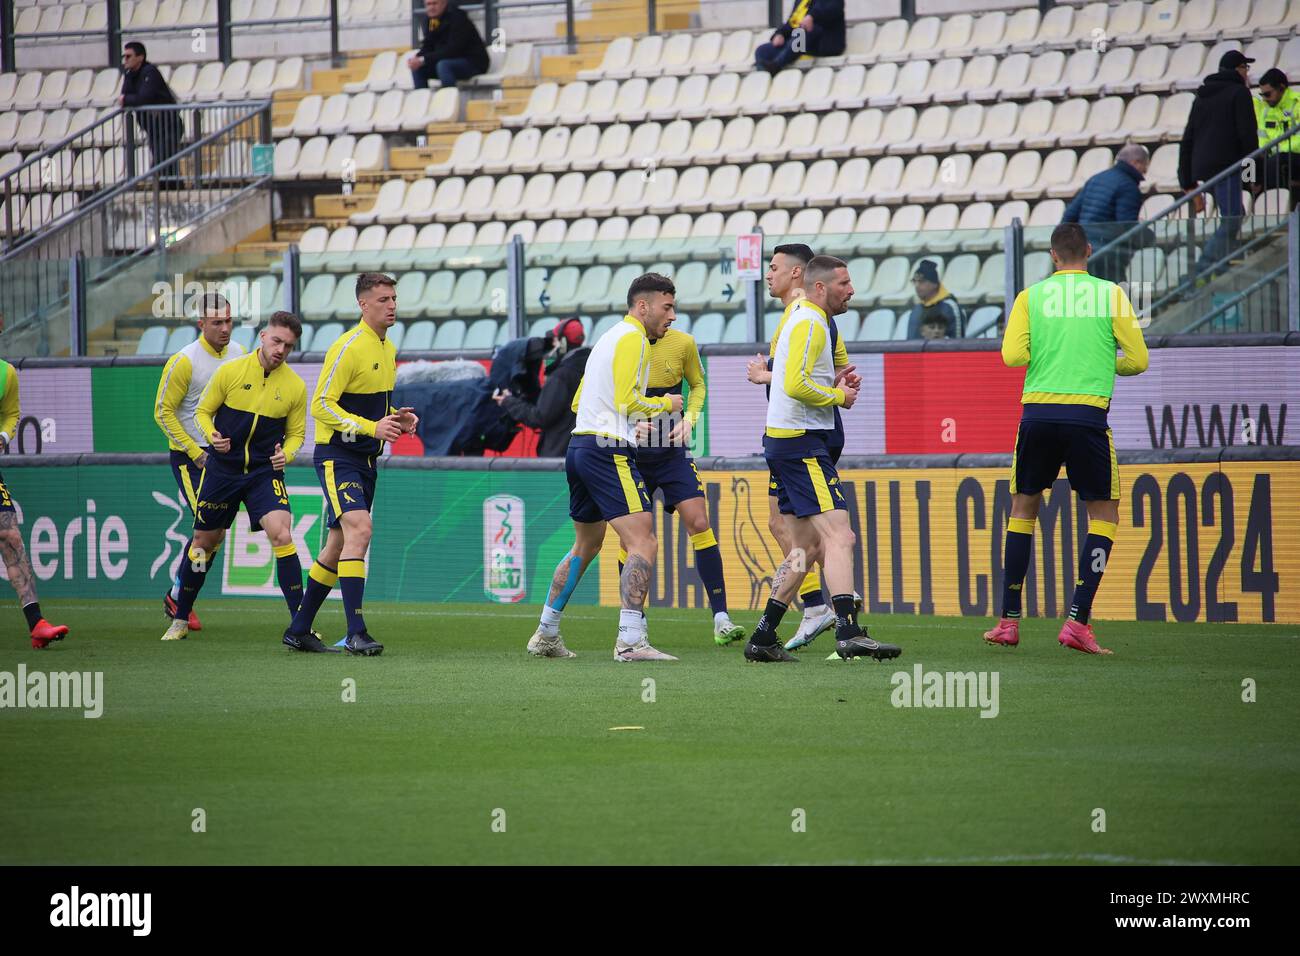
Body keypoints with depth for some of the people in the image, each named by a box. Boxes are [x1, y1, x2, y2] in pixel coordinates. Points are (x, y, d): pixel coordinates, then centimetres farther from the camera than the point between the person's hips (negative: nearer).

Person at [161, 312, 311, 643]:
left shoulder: (295, 386, -3)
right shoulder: (231, 371, -6)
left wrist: (286, 454, -14)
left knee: (281, 535, -20)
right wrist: (212, 436, -16)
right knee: (204, 541, 10)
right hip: (222, 467, 1)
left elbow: (296, 433, 8)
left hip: (265, 471, 0)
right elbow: (203, 411, 4)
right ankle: (180, 620, 29)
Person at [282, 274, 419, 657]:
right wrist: (371, 427, -26)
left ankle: (298, 629, 22)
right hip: (337, 456, -9)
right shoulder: (348, 348, -15)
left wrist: (396, 419, 5)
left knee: (338, 546, 12)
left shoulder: (388, 349, 14)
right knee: (359, 529, -23)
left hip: (366, 460, 9)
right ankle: (355, 632, -25)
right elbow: (321, 405, -18)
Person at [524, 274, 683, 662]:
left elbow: (578, 401, 26)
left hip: (580, 445, 10)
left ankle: (545, 635, 27)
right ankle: (630, 640, -24)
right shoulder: (632, 338, -8)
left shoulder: (609, 338, 22)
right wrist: (665, 404, -1)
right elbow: (627, 400, -18)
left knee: (585, 546, 22)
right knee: (642, 543, -14)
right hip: (609, 451, -10)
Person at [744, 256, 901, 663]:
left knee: (808, 546, 13)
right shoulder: (810, 323, -12)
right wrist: (839, 396, -10)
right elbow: (795, 385, -24)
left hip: (783, 441, 11)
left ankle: (763, 638, 13)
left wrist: (833, 384, 12)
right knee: (839, 537, -17)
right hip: (802, 442, -11)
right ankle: (848, 633, -27)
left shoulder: (800, 316, 20)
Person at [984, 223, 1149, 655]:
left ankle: (1009, 620, 17)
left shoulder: (1032, 296, 6)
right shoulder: (1110, 294, 4)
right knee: (1103, 514, 10)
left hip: (1037, 413, 2)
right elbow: (1138, 360, 3)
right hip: (1087, 416, -2)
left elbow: (1012, 355, -4)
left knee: (1023, 507, 19)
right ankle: (1077, 621, -4)